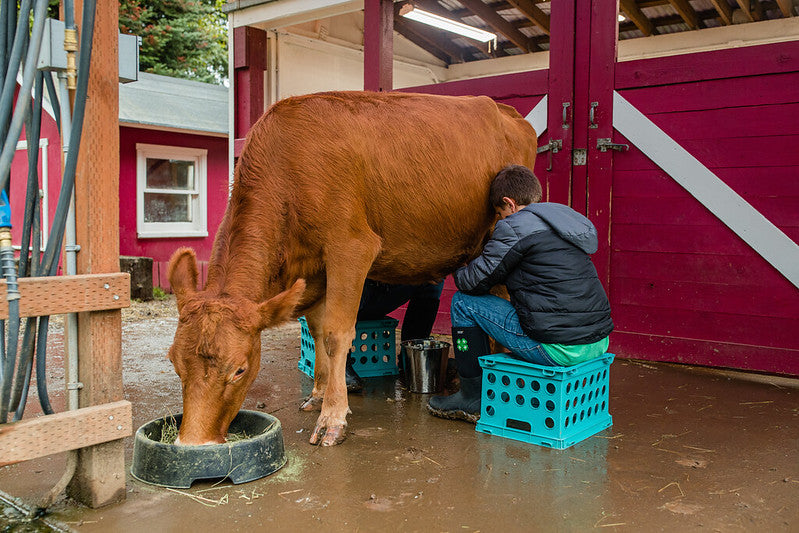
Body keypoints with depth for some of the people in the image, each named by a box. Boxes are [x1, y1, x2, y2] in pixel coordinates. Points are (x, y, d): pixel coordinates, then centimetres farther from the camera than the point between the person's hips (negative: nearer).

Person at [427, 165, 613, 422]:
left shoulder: (515, 227, -7)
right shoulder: (570, 218, 18)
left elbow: (475, 281, -5)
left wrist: (457, 272, 20)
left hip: (558, 349, -9)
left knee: (464, 302, 6)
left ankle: (473, 399, 17)